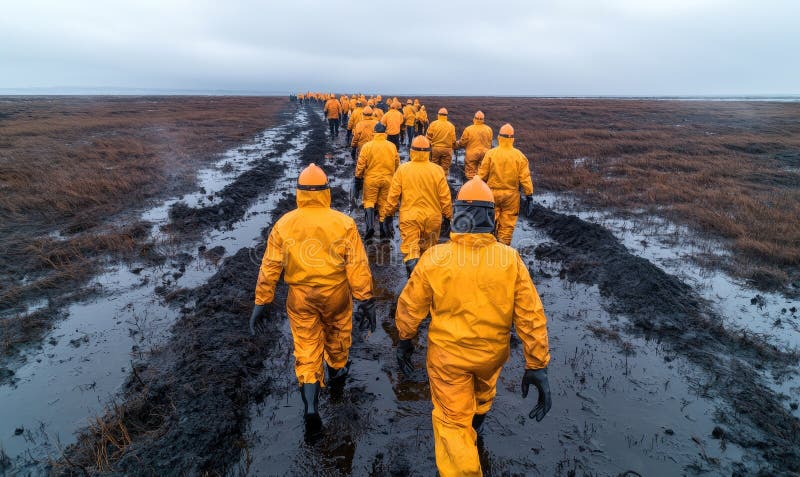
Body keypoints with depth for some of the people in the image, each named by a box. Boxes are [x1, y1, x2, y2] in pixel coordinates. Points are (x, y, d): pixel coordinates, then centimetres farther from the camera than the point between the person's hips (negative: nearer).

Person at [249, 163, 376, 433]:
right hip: (336, 294, 0)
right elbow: (358, 266, -14)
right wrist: (366, 301, -8)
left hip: (300, 298, 0)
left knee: (306, 349, 12)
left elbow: (269, 267, -6)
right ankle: (337, 371, 51)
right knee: (336, 334, 26)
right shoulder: (343, 223, -13)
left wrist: (262, 302, 3)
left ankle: (310, 404, 4)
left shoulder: (284, 224, -9)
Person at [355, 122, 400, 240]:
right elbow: (397, 164, 11)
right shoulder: (392, 146, 3)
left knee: (369, 202, 8)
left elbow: (361, 165, -7)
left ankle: (370, 226, -10)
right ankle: (385, 231, 13)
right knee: (384, 204, 10)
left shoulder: (367, 146, -8)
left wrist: (358, 179, 2)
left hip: (371, 179, -3)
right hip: (387, 180, 3)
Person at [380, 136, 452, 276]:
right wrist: (448, 215, 12)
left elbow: (393, 196, -4)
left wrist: (386, 213, 9)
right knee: (428, 251, 20)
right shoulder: (437, 170, -6)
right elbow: (445, 197, -2)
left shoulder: (402, 169, -7)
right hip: (432, 217, 2)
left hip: (410, 218, -2)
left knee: (410, 252, -1)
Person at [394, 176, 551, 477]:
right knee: (483, 391, 35)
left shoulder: (434, 258, -21)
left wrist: (404, 342, 8)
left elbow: (409, 307, -10)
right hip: (492, 353, 4)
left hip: (448, 355, -3)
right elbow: (531, 317, -15)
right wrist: (537, 366, -5)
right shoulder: (510, 259, -18)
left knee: (452, 421, 14)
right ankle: (474, 427, 64)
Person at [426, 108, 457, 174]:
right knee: (444, 169, 7)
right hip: (447, 149, 1)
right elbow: (453, 140, 1)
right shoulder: (451, 126, -1)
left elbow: (428, 137, -5)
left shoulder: (433, 124, -6)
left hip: (435, 148, -1)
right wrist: (452, 147, 18)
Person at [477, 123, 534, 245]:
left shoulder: (490, 153, -6)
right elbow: (525, 177, -5)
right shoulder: (519, 156, -4)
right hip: (511, 194, 0)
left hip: (492, 193, 0)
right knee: (507, 224, 9)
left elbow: (482, 175, -3)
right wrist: (529, 195, 2)